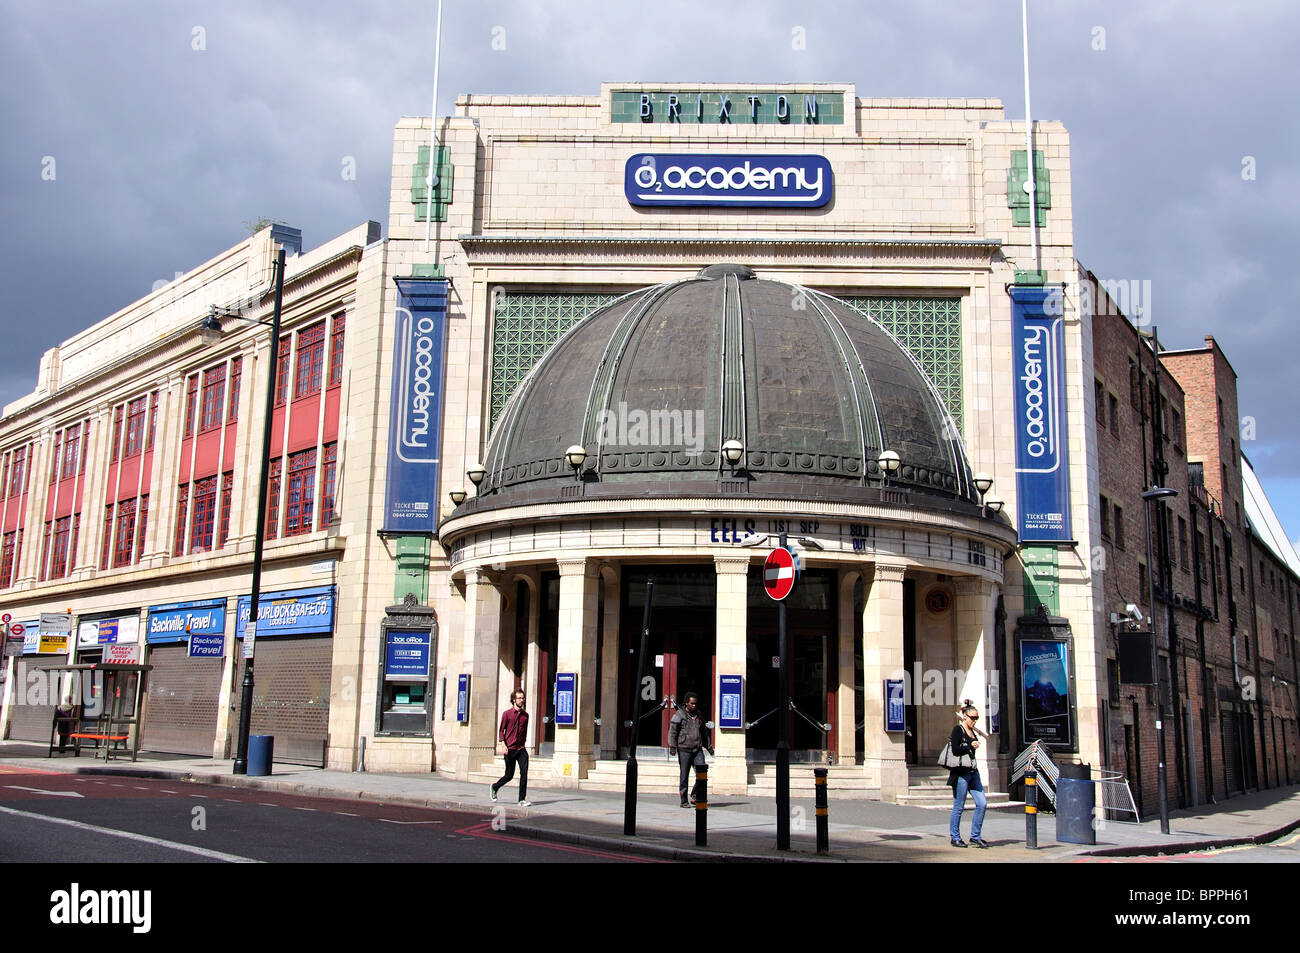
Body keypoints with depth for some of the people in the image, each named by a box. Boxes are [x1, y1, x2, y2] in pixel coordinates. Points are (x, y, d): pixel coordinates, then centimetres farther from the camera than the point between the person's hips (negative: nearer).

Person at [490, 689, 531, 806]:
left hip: (521, 749, 3)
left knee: (524, 773, -10)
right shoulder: (507, 713, -3)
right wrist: (503, 745, -13)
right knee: (509, 775, 4)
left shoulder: (525, 715, 9)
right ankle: (495, 787, 33)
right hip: (510, 749, -3)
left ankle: (522, 800, -5)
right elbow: (501, 731, -2)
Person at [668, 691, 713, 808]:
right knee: (684, 776, 0)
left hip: (698, 750, 4)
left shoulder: (699, 715, 16)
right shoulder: (679, 715, 0)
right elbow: (672, 731, -4)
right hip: (684, 750, -4)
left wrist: (709, 747, 27)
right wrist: (672, 747, -13)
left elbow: (704, 733, 26)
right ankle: (684, 801, 8)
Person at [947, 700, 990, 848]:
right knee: (958, 807, -1)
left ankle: (975, 836, 10)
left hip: (972, 772, 8)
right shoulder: (958, 730, -8)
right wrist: (971, 746, -12)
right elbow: (955, 750, -18)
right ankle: (955, 837, 11)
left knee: (982, 803, 1)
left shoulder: (972, 731, 16)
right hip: (961, 773, -8)